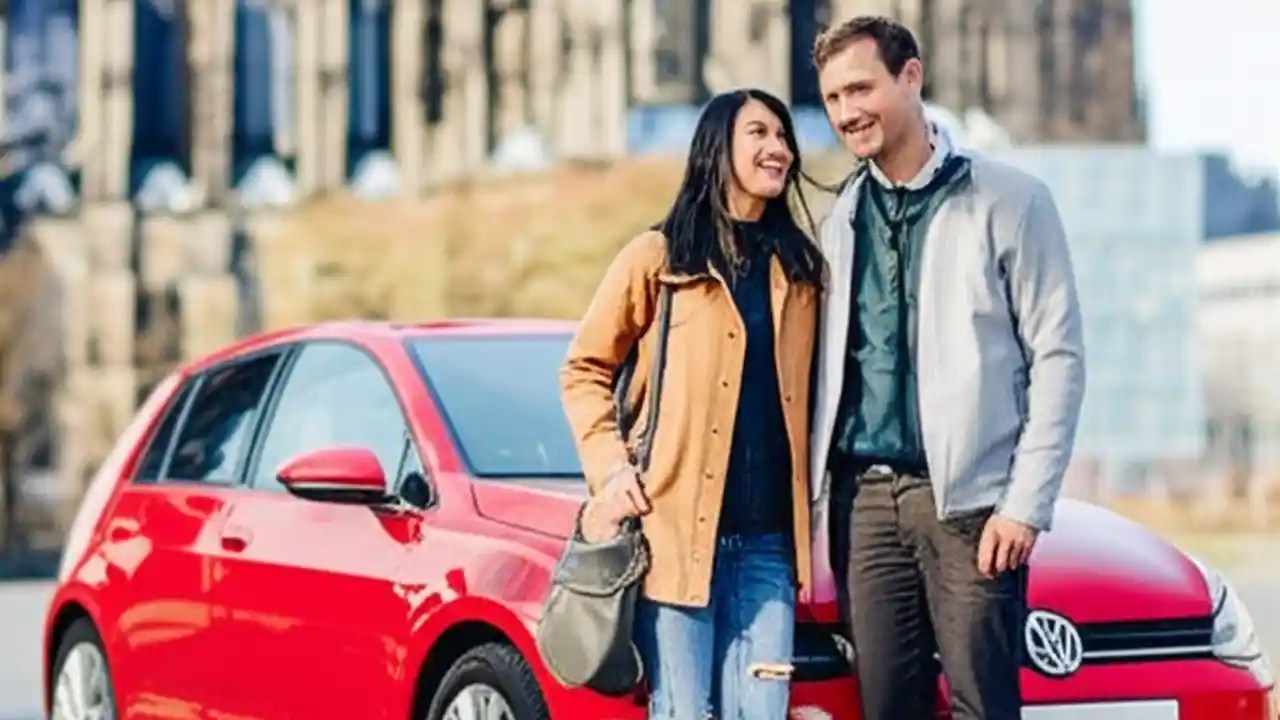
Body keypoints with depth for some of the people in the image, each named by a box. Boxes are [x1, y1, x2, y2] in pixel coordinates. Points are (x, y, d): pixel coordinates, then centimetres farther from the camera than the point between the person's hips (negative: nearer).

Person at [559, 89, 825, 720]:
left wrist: (809, 513, 8)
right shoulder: (658, 258, 2)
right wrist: (610, 466, -7)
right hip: (674, 528, -4)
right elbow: (584, 369, 6)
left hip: (767, 540, 4)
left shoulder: (801, 269, 14)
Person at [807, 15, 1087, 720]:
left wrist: (1025, 503, -11)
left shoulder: (1008, 199, -1)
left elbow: (1058, 358, -4)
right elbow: (828, 367, 16)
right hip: (863, 497, 5)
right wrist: (813, 495, 6)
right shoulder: (841, 220, 14)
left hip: (966, 497, -4)